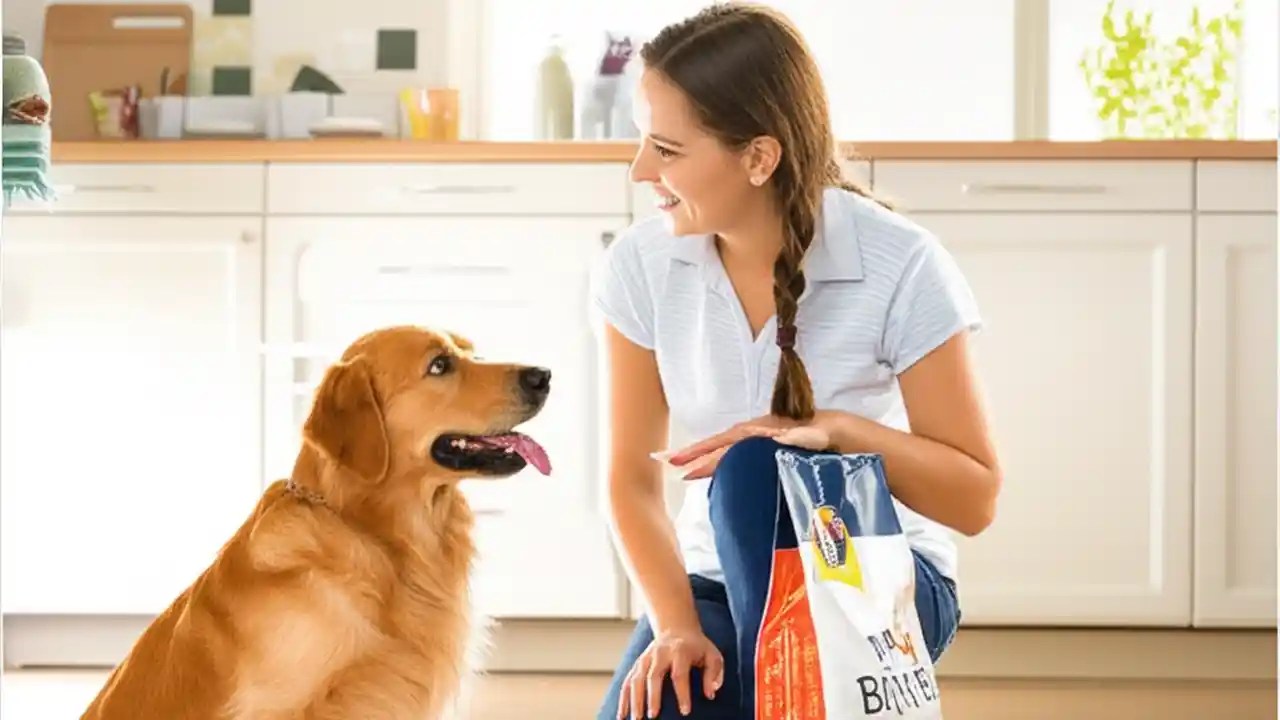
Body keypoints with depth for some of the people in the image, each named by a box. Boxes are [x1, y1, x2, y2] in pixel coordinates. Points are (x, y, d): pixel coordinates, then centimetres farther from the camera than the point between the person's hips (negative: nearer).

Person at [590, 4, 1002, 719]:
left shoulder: (902, 267, -18)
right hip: (719, 585, 3)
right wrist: (676, 623, -19)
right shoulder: (641, 265, -8)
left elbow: (976, 498, -13)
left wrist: (839, 429, -29)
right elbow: (634, 477, -3)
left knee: (756, 468, -35)